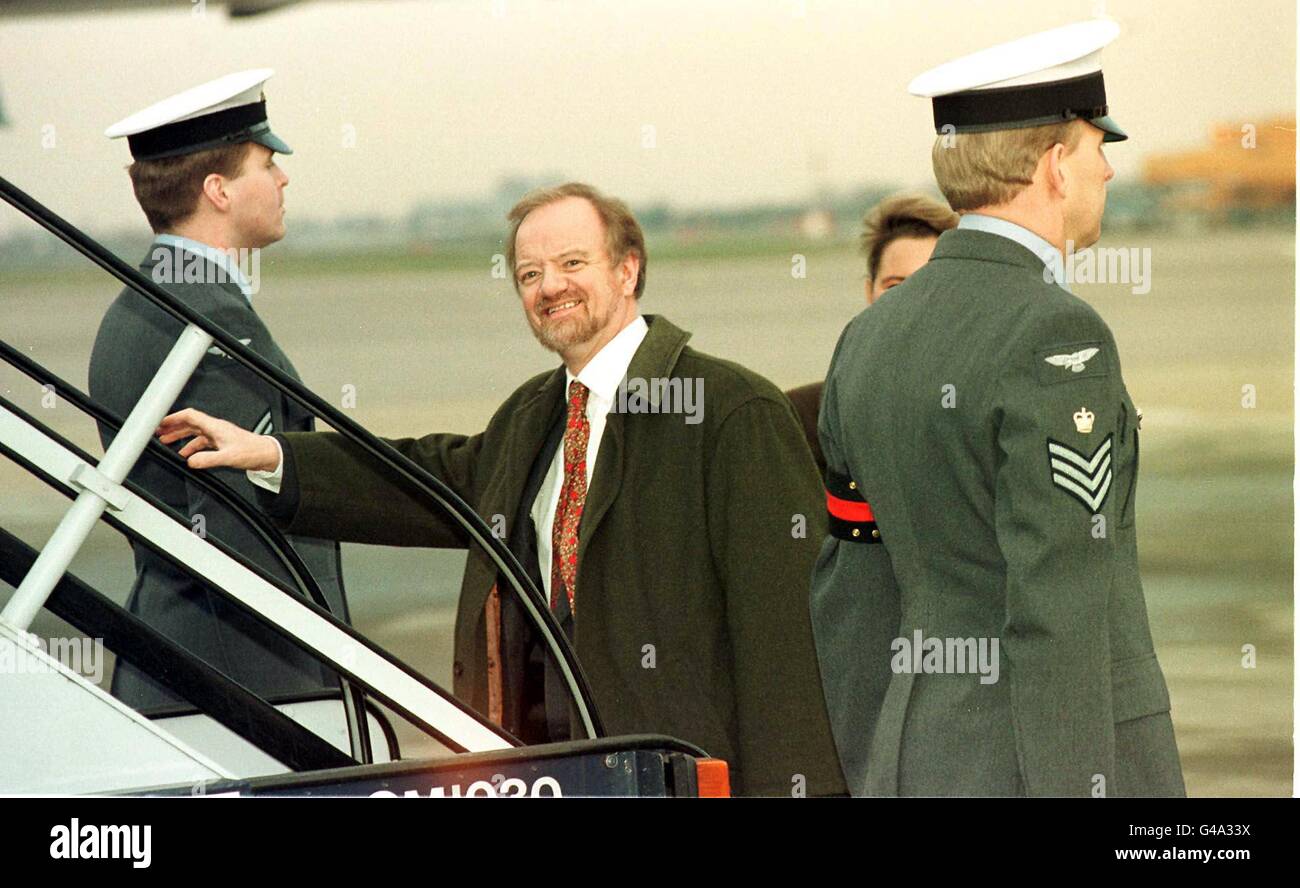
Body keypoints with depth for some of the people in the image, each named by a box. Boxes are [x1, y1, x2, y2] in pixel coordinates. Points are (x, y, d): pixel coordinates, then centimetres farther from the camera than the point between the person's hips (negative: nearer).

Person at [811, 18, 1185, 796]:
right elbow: (1054, 605, -20)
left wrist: (873, 777, 19)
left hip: (922, 762, 8)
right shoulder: (1055, 339, -15)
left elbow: (851, 600, 13)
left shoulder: (870, 339, 10)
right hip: (1074, 760, -8)